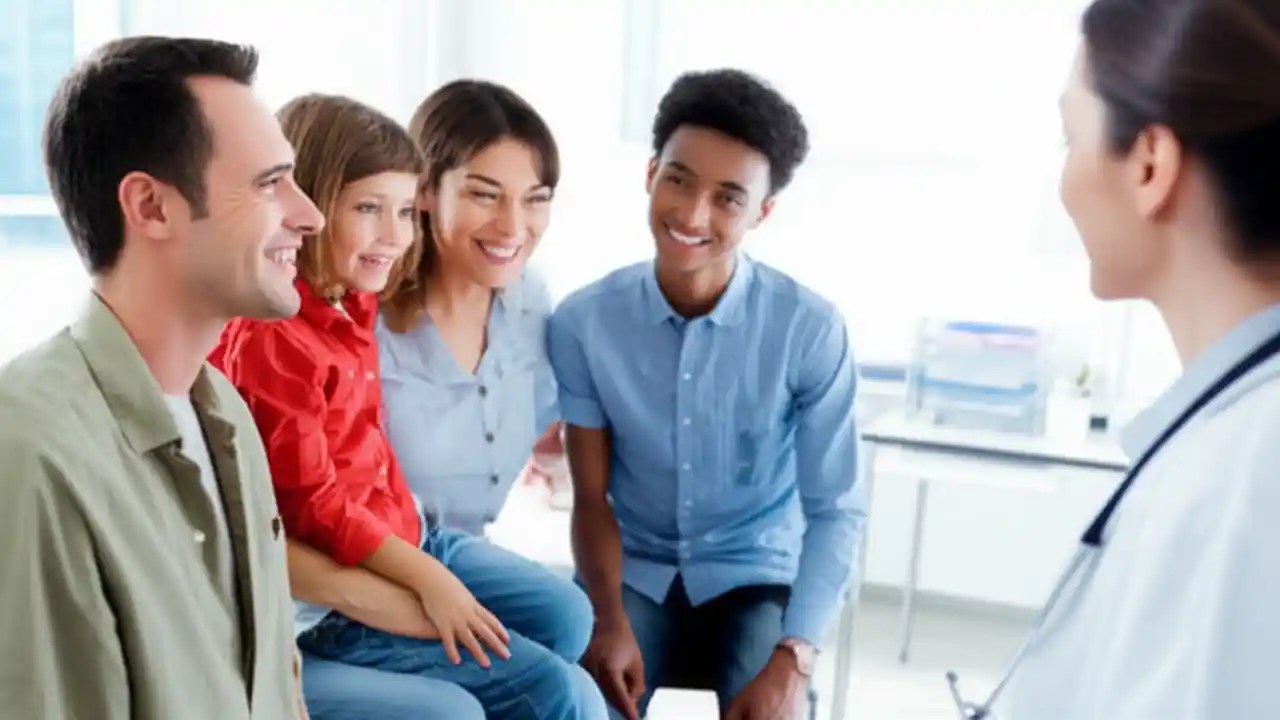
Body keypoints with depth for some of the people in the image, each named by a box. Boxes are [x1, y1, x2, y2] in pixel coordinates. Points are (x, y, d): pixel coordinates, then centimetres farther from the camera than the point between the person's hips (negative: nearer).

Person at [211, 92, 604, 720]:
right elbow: (310, 507, -23)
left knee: (566, 615, 16)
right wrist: (428, 580, -18)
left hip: (404, 532, 10)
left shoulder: (351, 304, 2)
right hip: (339, 581, -10)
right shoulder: (271, 338, -26)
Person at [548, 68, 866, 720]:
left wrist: (793, 659, -22)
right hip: (633, 571, 1)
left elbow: (836, 512, -11)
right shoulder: (582, 322, -12)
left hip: (753, 577, 0)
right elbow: (591, 498, -4)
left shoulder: (811, 330, -16)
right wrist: (610, 622, -18)